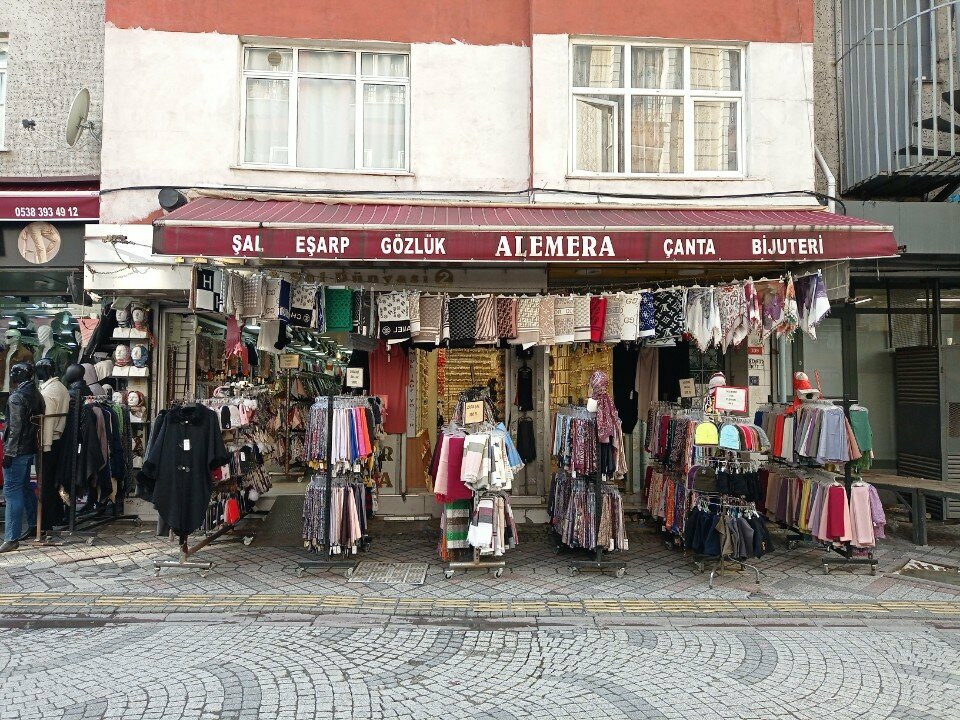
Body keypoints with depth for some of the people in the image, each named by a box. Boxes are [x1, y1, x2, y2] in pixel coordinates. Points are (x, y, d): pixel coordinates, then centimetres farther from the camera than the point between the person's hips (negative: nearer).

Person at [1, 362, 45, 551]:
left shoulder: (16, 397, -15)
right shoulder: (36, 394, 9)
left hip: (17, 451, -8)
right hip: (31, 449, 8)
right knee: (25, 487, 19)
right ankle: (34, 525, 28)